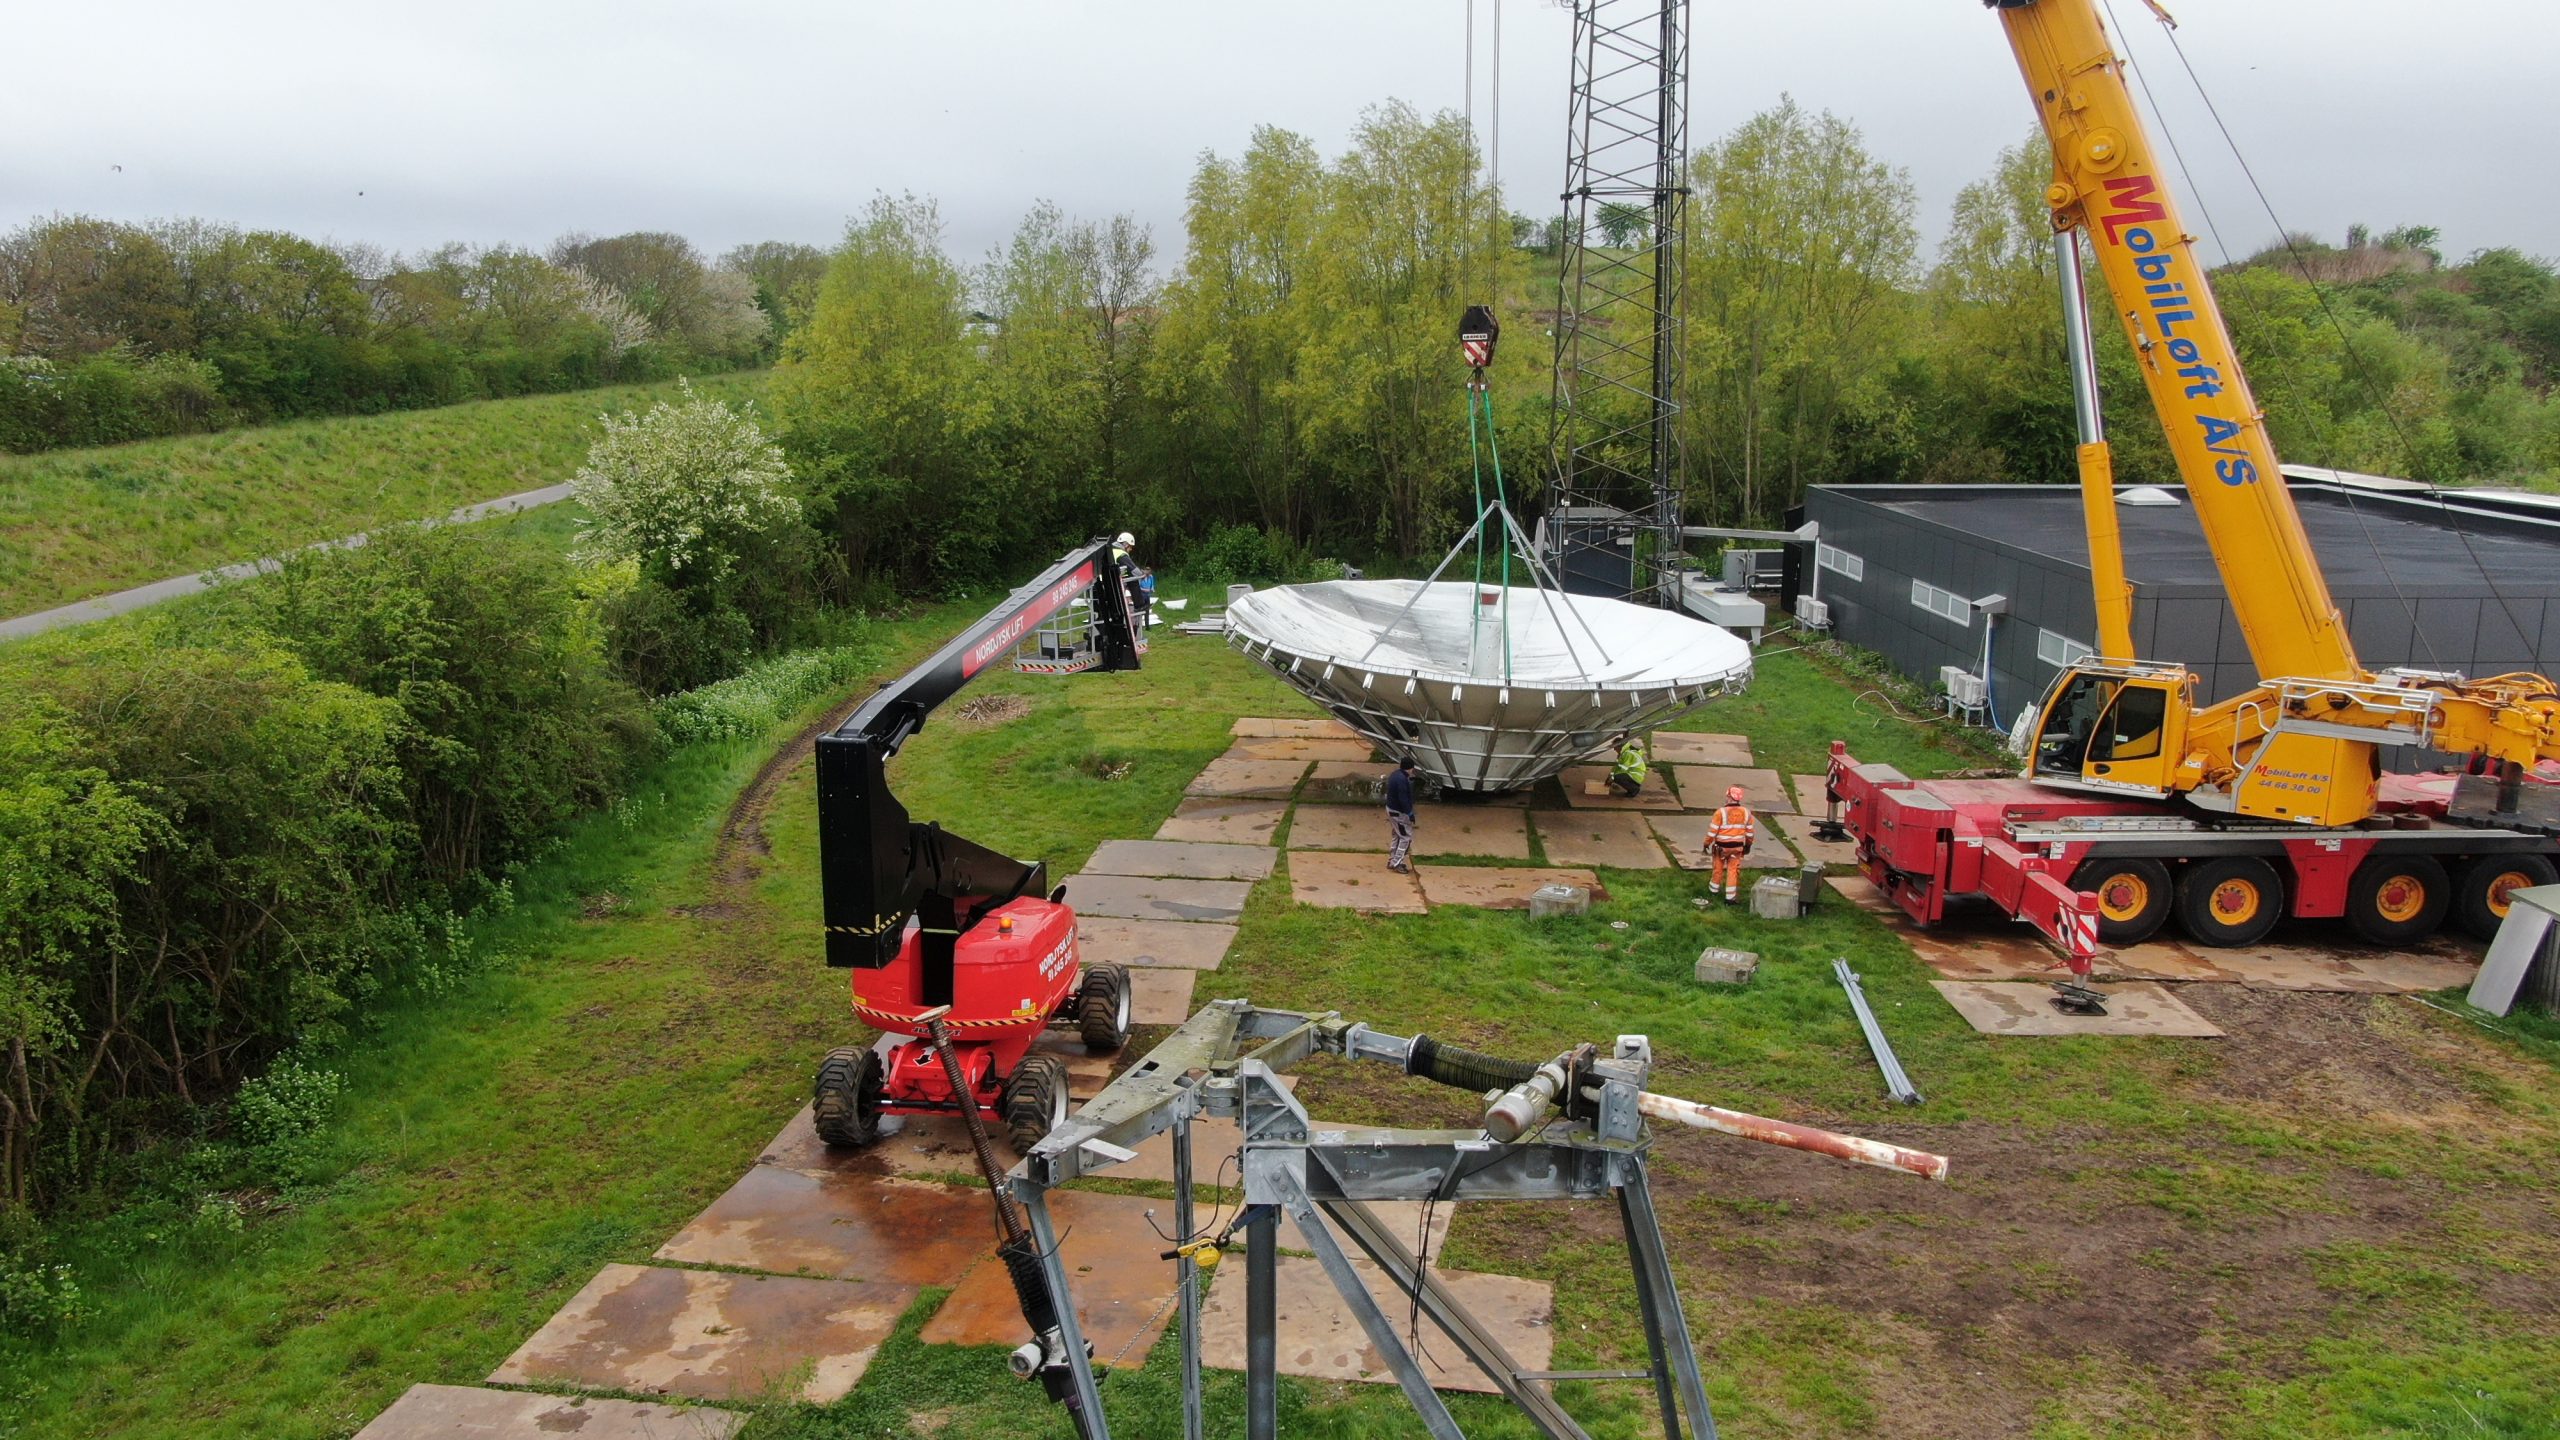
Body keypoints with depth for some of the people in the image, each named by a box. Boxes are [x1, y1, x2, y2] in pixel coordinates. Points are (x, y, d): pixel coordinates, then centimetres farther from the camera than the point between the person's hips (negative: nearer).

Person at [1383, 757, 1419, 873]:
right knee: (1406, 837, 0)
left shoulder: (1394, 774, 5)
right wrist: (1410, 813, -21)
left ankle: (1392, 861, 27)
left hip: (1391, 809, 10)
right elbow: (1403, 799, -26)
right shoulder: (1402, 779, -26)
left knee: (1396, 835, 20)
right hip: (1399, 813, -10)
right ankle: (1397, 863, 2)